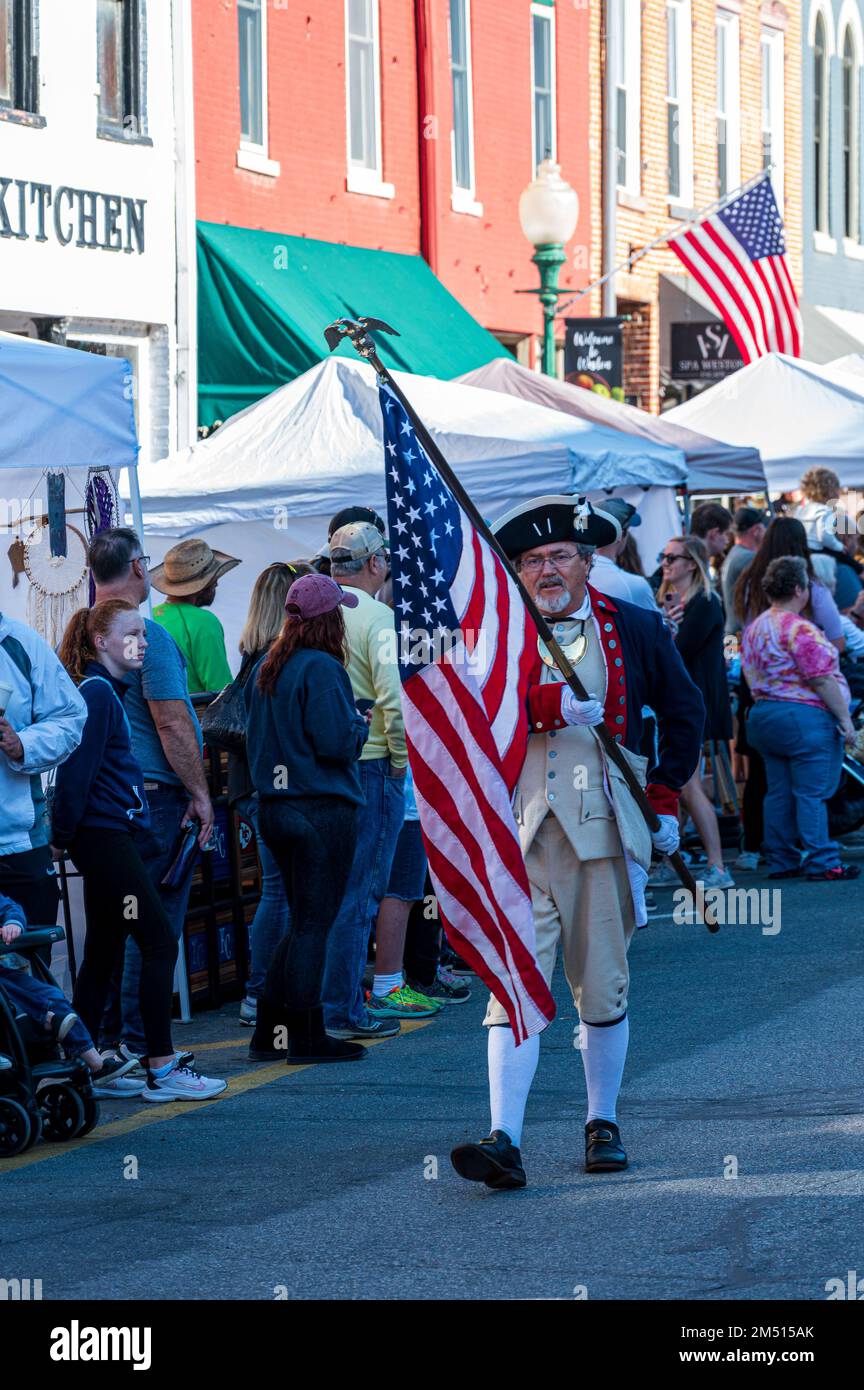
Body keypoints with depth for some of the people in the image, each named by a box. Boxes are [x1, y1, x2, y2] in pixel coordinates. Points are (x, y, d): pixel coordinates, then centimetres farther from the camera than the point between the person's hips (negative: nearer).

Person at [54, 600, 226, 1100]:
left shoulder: (109, 692, 17)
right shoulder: (96, 693, -13)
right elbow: (77, 771, -18)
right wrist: (65, 834, -15)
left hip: (108, 838, 10)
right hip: (106, 837, -10)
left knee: (103, 954, 11)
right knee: (160, 943, -10)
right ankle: (162, 1068, -10)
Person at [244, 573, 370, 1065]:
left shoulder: (265, 669, 11)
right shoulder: (322, 668, -14)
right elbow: (336, 742, -21)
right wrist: (360, 725, 1)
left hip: (274, 807, 8)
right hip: (324, 811, -8)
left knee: (303, 921, 15)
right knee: (315, 924, -2)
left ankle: (270, 1030, 13)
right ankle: (308, 1036, 2)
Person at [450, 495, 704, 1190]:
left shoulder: (635, 629, 8)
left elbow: (685, 710, 18)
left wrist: (665, 795, 12)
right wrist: (544, 706, -20)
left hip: (604, 828, 1)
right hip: (519, 834, -1)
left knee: (604, 988, 8)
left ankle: (603, 1125, 24)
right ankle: (505, 1140, -16)